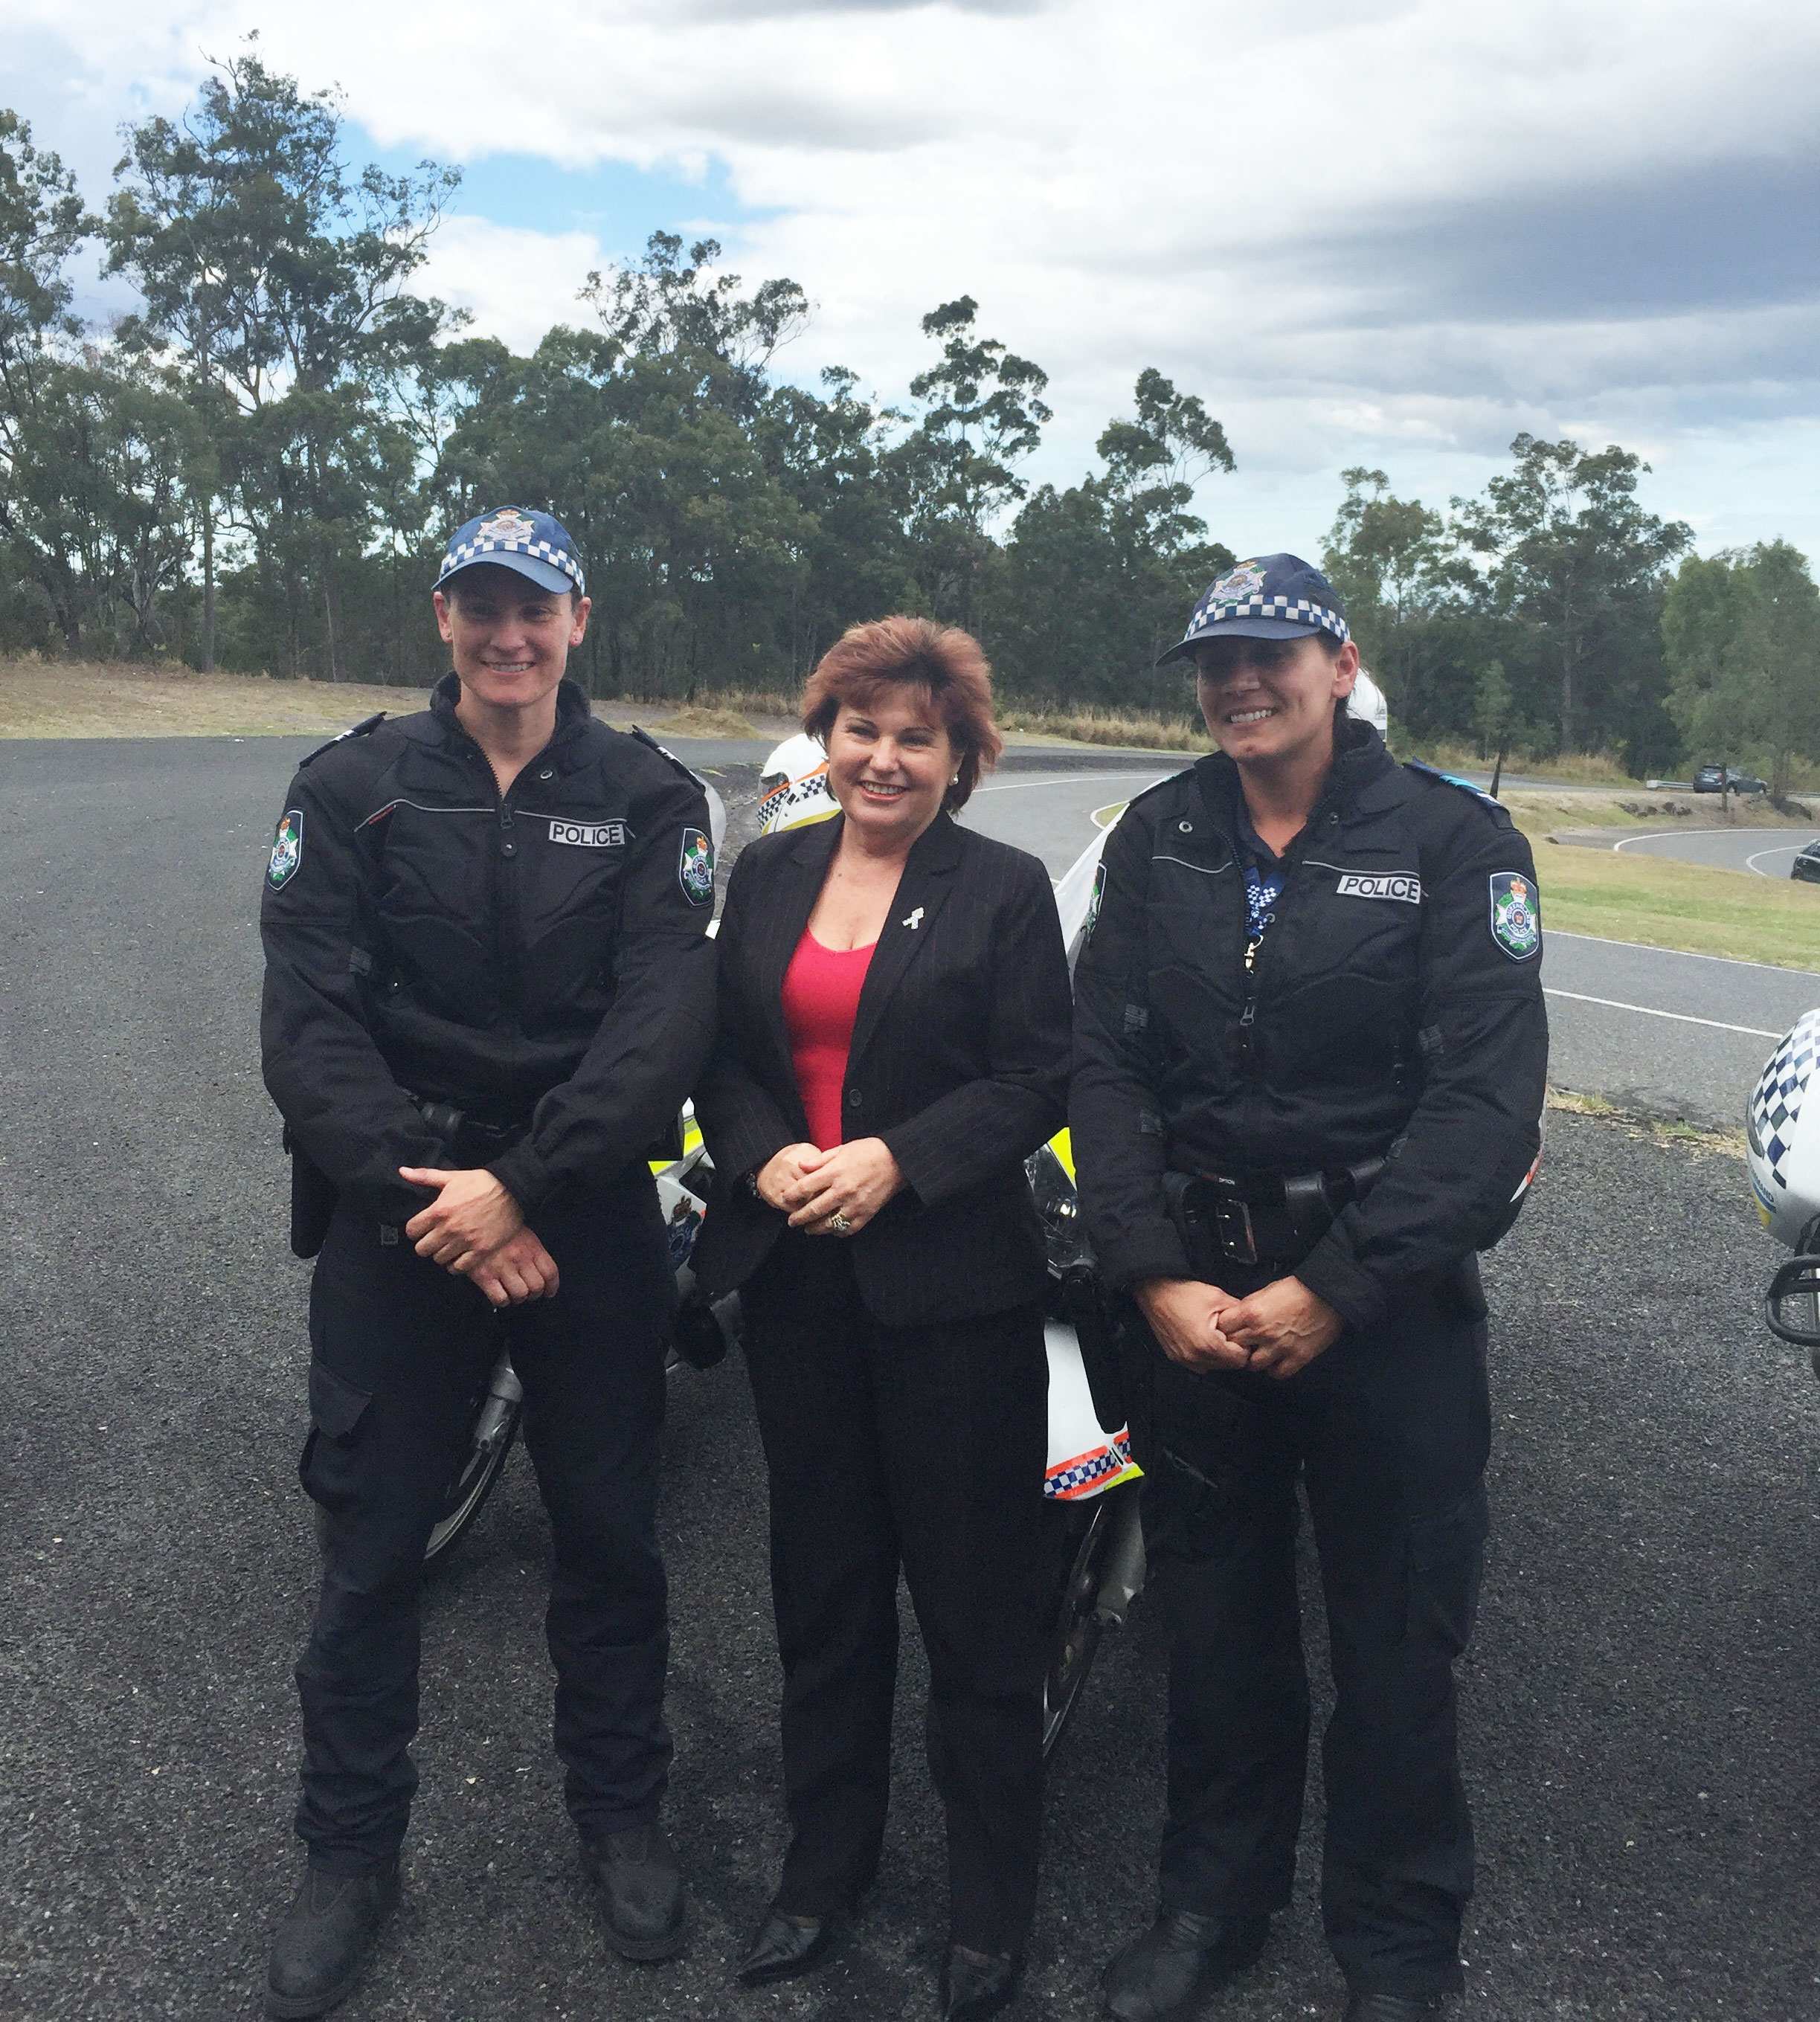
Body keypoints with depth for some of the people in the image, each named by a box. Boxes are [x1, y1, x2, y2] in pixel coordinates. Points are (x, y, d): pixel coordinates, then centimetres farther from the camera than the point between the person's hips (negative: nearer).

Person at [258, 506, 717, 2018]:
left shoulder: (649, 799, 0)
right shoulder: (354, 788, 1)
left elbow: (666, 1018, -11)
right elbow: (309, 1025, -7)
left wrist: (522, 1186, -21)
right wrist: (436, 1201, -17)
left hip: (588, 1213, 0)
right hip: (396, 1215, 0)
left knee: (611, 1534, 11)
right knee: (371, 1548, 8)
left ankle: (621, 1815, 32)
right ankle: (351, 1857, 26)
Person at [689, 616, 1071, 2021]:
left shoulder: (1004, 890, -4)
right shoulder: (769, 875, 9)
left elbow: (1038, 1081, -8)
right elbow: (722, 1053, 8)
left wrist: (897, 1161, -18)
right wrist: (765, 1159, -10)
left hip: (952, 1283, -4)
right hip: (793, 1272, 4)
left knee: (976, 1592, 5)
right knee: (823, 1578, 15)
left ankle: (995, 1902, 22)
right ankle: (825, 1861, 31)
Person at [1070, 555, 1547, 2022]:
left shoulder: (1454, 840, -7)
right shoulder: (1159, 840, 4)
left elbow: (1488, 1102, -14)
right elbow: (1108, 1065, -1)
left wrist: (1331, 1292, -18)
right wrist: (1158, 1279, -12)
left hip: (1389, 1300, -3)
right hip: (1195, 1292, 3)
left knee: (1398, 1636, 8)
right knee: (1216, 1618, 16)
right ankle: (1215, 1900, 35)